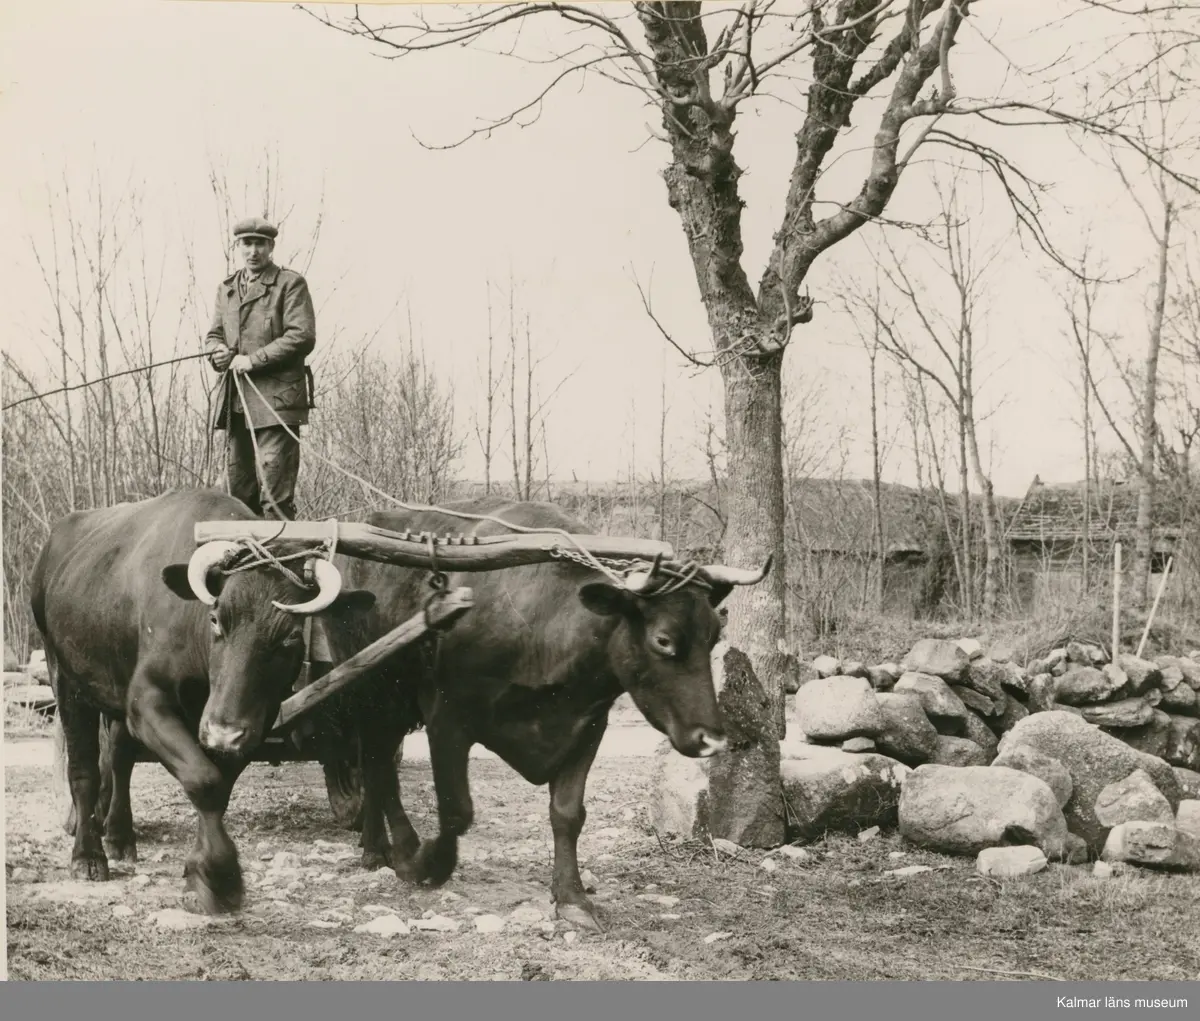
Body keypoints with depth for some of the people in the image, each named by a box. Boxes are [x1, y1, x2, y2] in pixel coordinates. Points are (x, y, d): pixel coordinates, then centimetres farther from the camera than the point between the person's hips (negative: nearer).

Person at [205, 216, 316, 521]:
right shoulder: (227, 288, 18)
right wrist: (217, 352, -3)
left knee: (275, 492, -12)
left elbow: (302, 337, -11)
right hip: (237, 399, 7)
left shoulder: (290, 284, -2)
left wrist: (253, 360, -14)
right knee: (239, 488, 10)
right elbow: (213, 334, 21)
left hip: (277, 397, -7)